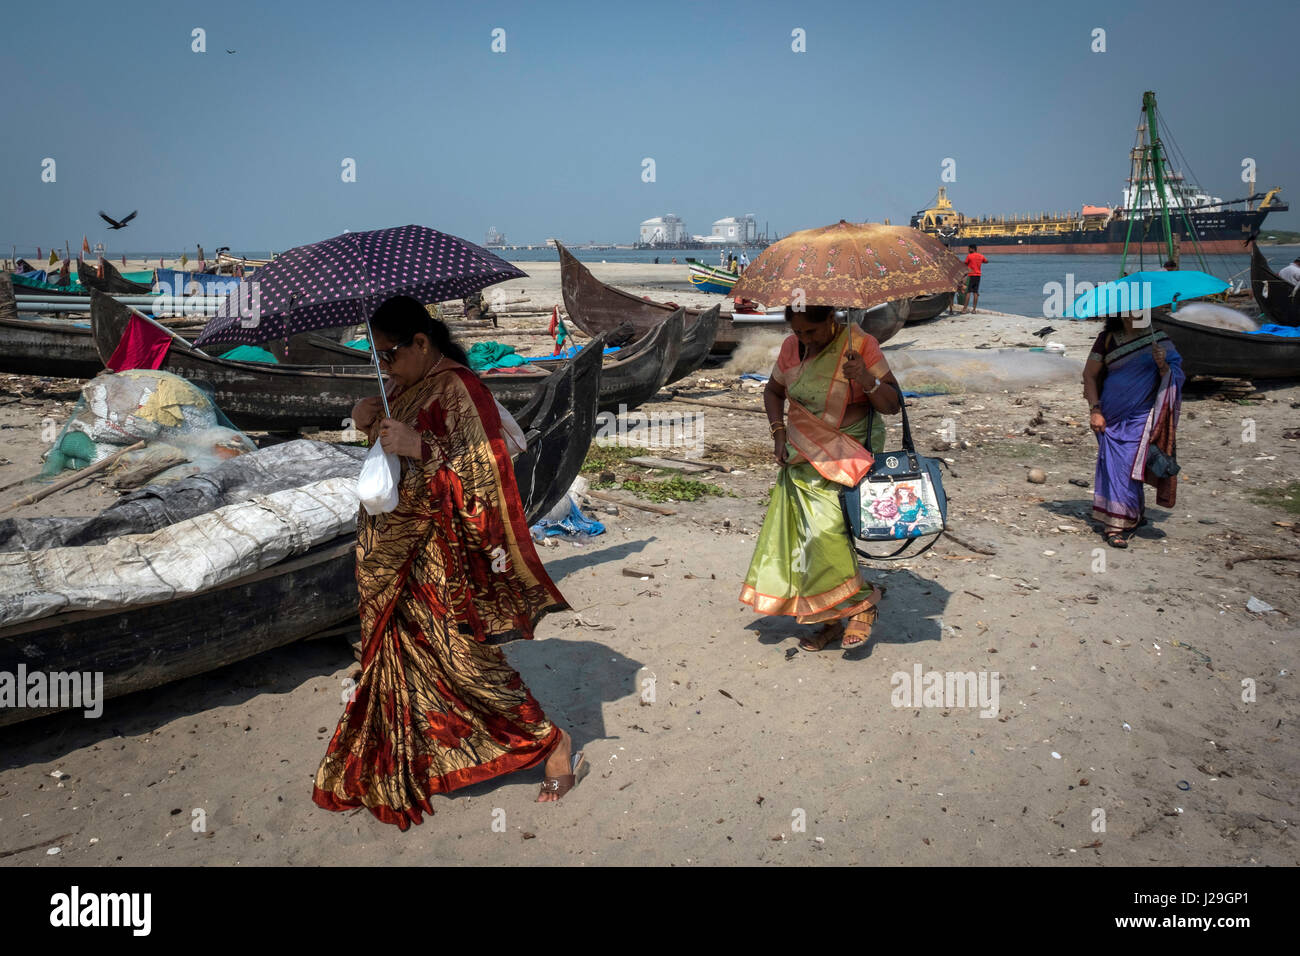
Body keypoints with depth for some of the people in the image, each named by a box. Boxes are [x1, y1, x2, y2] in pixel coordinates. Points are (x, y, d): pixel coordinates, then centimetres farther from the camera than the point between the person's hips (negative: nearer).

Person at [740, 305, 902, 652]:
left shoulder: (861, 345, -10)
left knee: (828, 530, -21)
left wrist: (867, 381, -29)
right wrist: (778, 431, 6)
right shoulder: (792, 347, 4)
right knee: (805, 534, 3)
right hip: (804, 457, 6)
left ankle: (861, 605, 0)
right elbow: (773, 391, 21)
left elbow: (892, 405, -10)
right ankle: (831, 621, 15)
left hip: (848, 455, -5)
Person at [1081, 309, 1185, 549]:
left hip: (1141, 417, -1)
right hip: (1112, 416, 1)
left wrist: (1163, 365, -17)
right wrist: (1094, 410, -2)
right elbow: (1089, 375, 6)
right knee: (1112, 466, -2)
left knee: (1129, 467, -7)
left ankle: (1119, 525, 3)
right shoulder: (1107, 339, 3)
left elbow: (1176, 379, 5)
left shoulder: (1159, 340, 4)